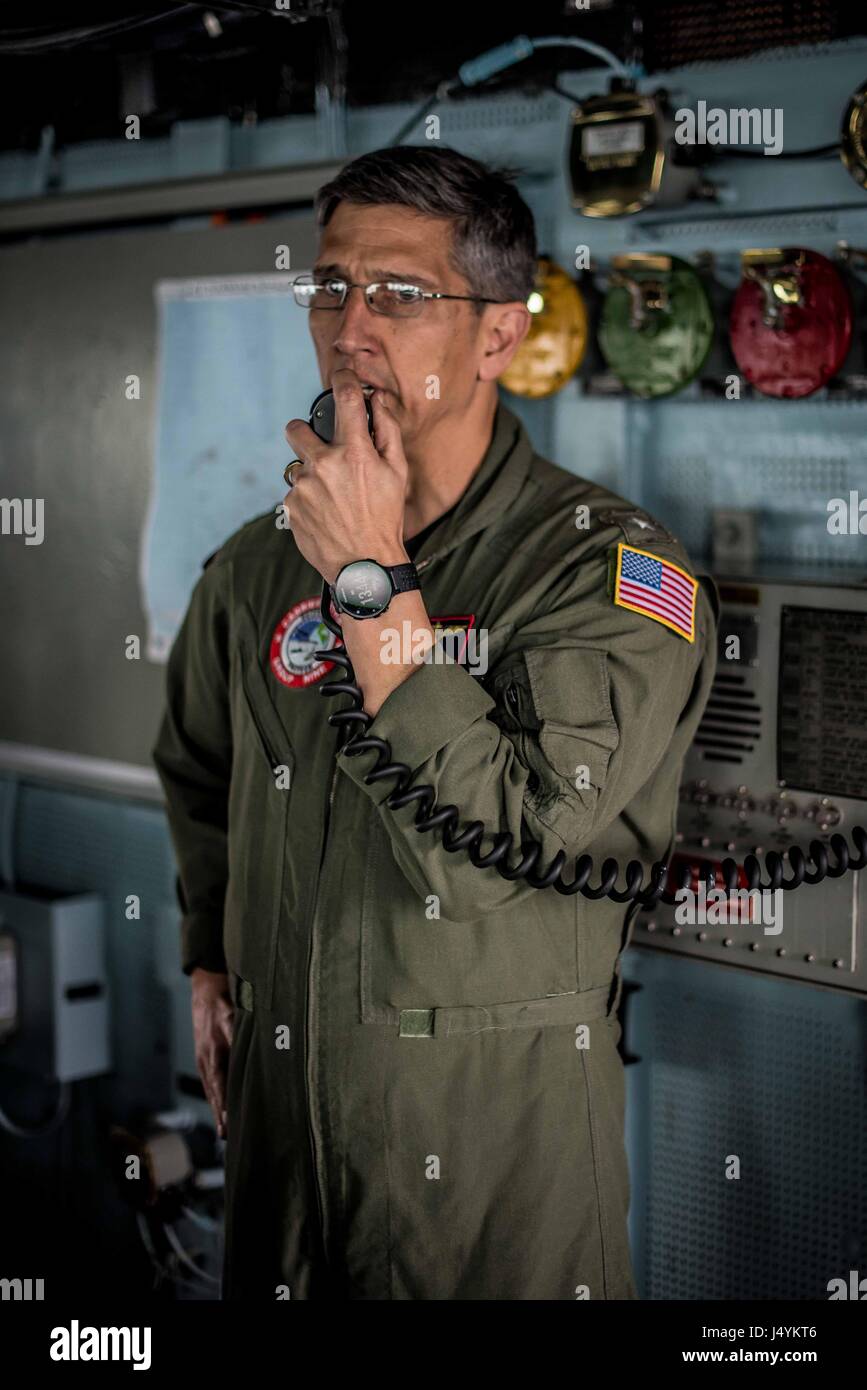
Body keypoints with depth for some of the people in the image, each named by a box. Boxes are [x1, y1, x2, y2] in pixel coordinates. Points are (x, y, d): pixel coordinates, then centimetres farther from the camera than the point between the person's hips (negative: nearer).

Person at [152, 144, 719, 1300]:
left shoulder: (614, 571, -15)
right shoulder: (257, 567, 3)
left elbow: (514, 846, -26)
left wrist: (376, 585, -25)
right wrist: (210, 960, 15)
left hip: (501, 1133, -4)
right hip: (282, 1107, 5)